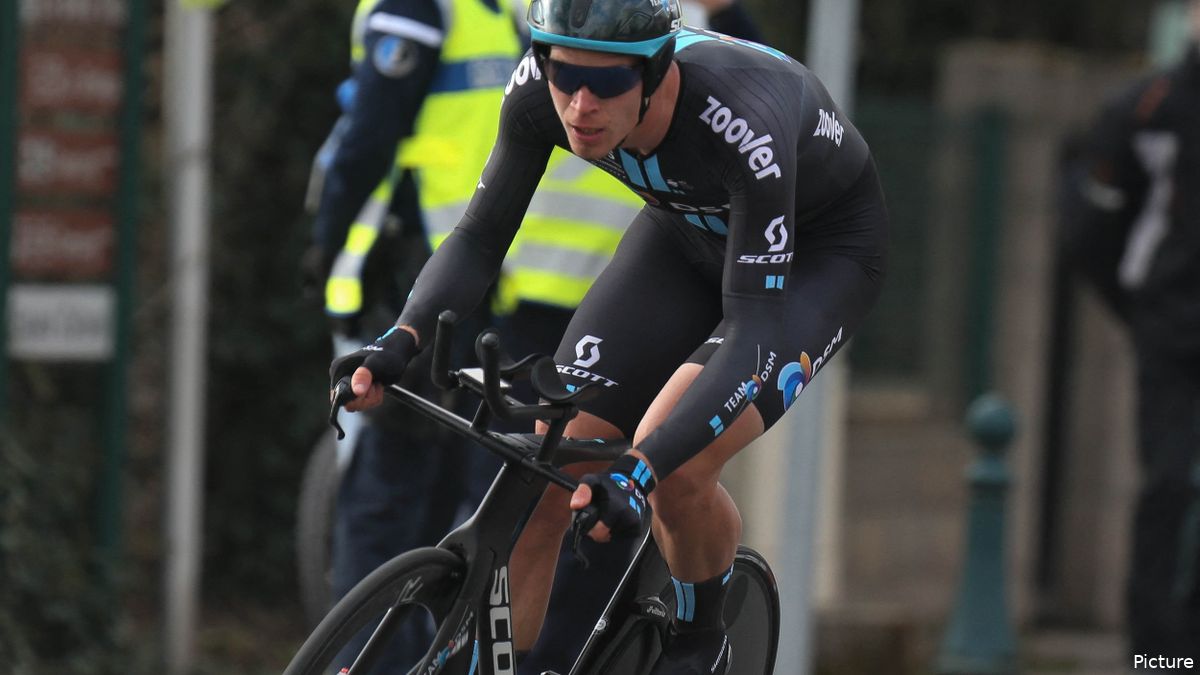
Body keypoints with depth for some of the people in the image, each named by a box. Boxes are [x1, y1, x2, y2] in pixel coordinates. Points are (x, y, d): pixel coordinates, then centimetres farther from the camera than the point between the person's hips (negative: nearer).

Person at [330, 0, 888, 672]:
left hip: (825, 245, -5)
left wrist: (638, 470, -53)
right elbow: (481, 236, -14)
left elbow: (753, 331, -41)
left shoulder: (744, 123, -41)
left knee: (676, 469, -27)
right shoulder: (538, 89, -27)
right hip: (689, 231, 5)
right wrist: (402, 341, -34)